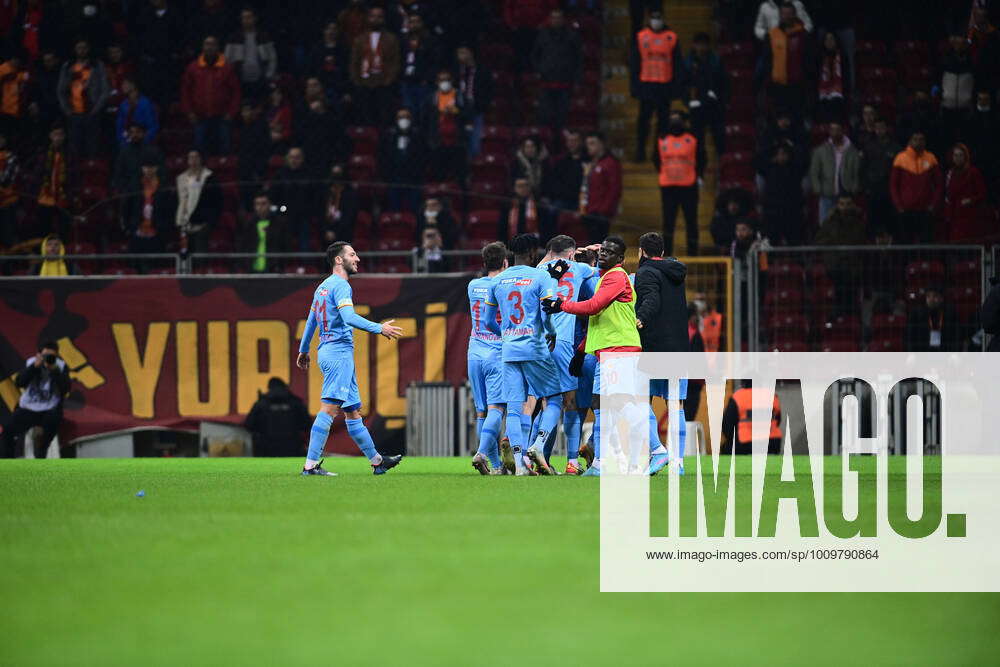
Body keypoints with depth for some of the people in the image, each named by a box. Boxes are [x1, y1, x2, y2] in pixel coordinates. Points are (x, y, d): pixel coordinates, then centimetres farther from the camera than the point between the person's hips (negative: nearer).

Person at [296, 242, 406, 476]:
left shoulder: (324, 286, 19)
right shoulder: (340, 285, -10)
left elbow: (311, 321, 26)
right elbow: (349, 317, -23)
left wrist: (303, 351, 35)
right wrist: (379, 328, -17)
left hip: (327, 351, 11)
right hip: (339, 352, -11)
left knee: (353, 411, 13)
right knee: (329, 408, -15)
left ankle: (377, 461, 19)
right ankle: (311, 464, -20)